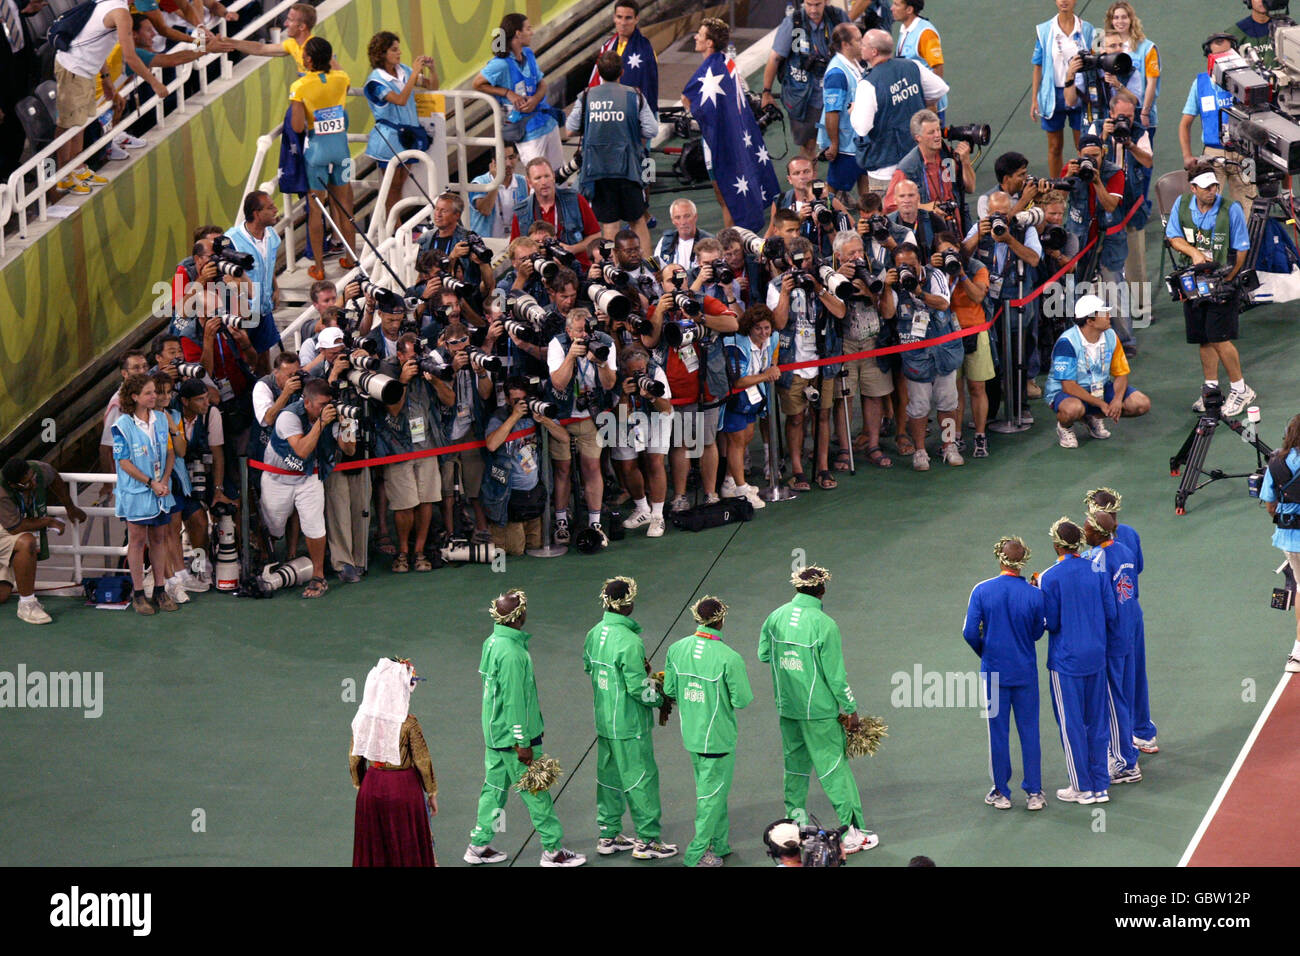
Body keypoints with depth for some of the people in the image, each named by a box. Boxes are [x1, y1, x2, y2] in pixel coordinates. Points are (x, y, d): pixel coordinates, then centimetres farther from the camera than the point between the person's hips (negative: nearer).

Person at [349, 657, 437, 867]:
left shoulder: (363, 719, -6)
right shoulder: (408, 723, -19)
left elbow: (354, 759, 3)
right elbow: (423, 762, -12)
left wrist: (360, 786, 18)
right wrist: (432, 794, 1)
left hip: (372, 788, 4)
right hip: (404, 789, -4)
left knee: (374, 852, 15)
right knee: (407, 851, 9)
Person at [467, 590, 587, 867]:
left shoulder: (492, 642, 5)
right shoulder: (511, 653, -26)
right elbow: (514, 700, -24)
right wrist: (523, 743, -19)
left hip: (494, 733, 9)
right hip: (511, 736, -9)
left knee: (495, 786, 17)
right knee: (536, 792, 2)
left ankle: (479, 846, 24)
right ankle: (553, 850, 10)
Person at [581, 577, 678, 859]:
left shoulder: (595, 634, 0)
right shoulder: (629, 642, -25)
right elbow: (639, 688, -23)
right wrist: (660, 700, -4)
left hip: (603, 720, 8)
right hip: (630, 725, -8)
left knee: (609, 776, 18)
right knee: (641, 778, 4)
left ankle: (608, 835, 27)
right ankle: (647, 841, 11)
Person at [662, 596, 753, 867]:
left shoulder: (677, 649, -7)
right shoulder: (729, 658, -24)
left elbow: (670, 691, 2)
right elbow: (742, 700, -18)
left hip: (691, 734, 6)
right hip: (718, 738, -6)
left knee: (710, 790, 22)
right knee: (713, 793, 8)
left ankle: (720, 844, 33)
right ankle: (697, 854, 12)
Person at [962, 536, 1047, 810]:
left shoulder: (982, 591, -11)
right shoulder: (1034, 595, -11)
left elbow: (970, 633, -11)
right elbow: (1038, 632, 0)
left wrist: (983, 651, 9)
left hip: (994, 671, 0)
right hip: (1025, 672, 0)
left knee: (998, 731, 10)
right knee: (1029, 731, 10)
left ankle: (1001, 793, 17)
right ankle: (1034, 793, 12)